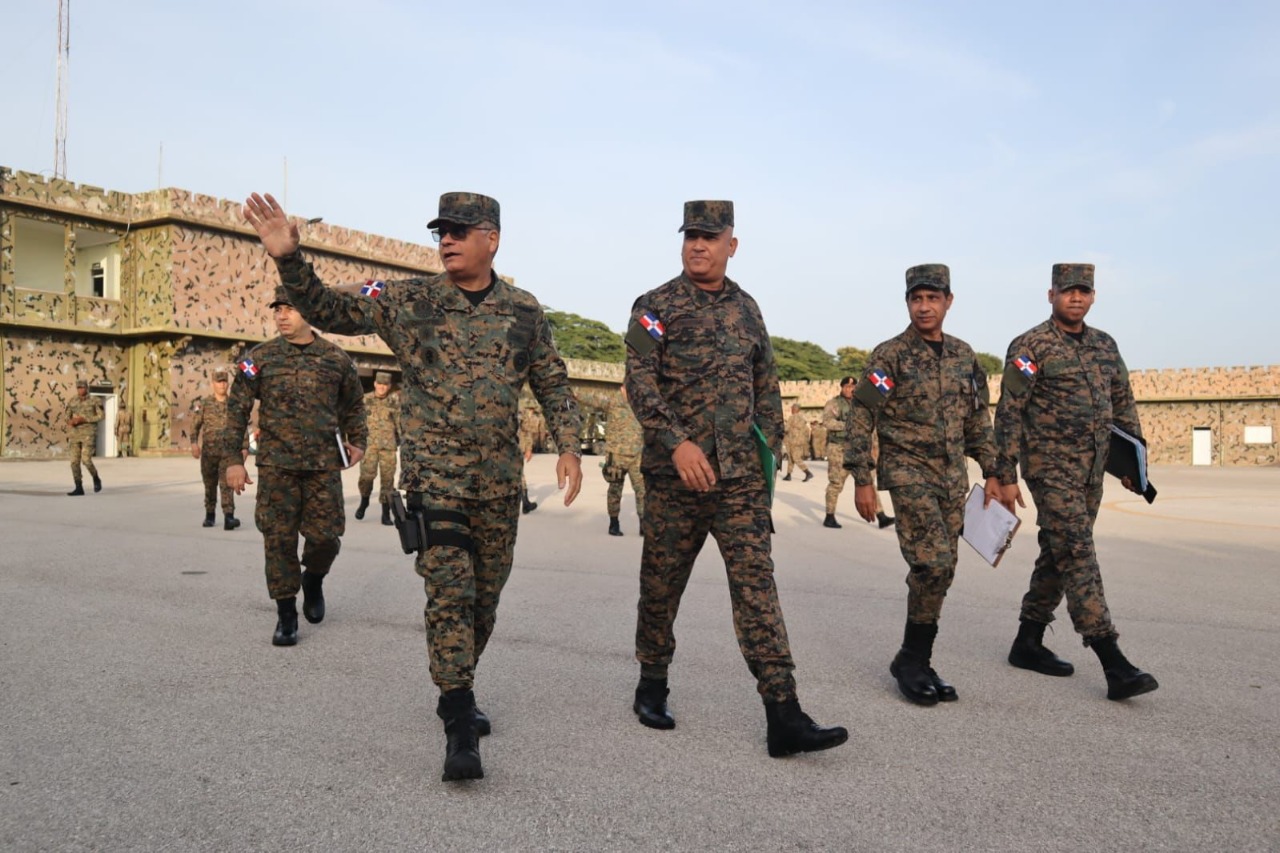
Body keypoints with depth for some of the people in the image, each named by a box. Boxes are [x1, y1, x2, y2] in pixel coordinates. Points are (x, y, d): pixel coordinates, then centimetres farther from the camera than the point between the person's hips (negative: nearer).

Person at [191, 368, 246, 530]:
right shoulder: (203, 404, 4)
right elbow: (195, 425, -3)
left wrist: (245, 448, 1)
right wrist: (194, 443, -17)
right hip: (209, 451, 1)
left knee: (227, 483, -14)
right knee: (210, 485, 12)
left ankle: (228, 518, -23)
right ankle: (209, 516, 28)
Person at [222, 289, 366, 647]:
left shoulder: (336, 358, 4)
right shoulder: (260, 358, 2)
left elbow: (353, 403, 19)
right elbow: (237, 410, 4)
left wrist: (357, 442, 14)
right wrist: (233, 459, 0)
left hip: (325, 464, 0)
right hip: (276, 465, 0)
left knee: (326, 535, -1)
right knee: (279, 540, 1)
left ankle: (313, 580, 33)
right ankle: (286, 616, 14)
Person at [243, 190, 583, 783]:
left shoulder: (524, 311, 5)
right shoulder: (407, 301, 1)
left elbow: (553, 385, 9)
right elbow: (328, 312, 2)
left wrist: (568, 446, -4)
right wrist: (288, 258, -14)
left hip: (499, 478, 3)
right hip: (436, 470, -3)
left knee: (484, 596, 12)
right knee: (450, 591, -12)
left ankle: (455, 696, 33)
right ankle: (460, 731, -6)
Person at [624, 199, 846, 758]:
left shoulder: (746, 309, 13)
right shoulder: (655, 307, 0)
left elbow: (765, 386, 19)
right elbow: (639, 382, -11)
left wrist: (769, 450, 14)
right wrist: (677, 442, -23)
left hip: (741, 477, 3)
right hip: (674, 475, -2)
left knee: (755, 583, -4)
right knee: (661, 584, 9)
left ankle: (784, 717, -5)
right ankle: (652, 685, 31)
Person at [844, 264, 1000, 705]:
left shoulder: (964, 355, 11)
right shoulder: (889, 355, -6)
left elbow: (979, 418, 18)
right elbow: (861, 418, -8)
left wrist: (991, 473, 13)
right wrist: (862, 481, -13)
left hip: (953, 475, 6)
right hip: (907, 470, -6)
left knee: (941, 569, 6)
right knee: (933, 563, -16)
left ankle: (916, 662, 18)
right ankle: (912, 660, 1)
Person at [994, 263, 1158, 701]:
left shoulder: (1105, 345, 12)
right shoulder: (1030, 347, -8)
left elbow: (1123, 403, 19)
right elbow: (1009, 413, -11)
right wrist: (1006, 476, -14)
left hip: (1091, 469, 7)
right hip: (1050, 466, -7)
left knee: (1059, 554, 12)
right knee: (1078, 555, -11)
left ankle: (1028, 643, 24)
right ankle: (1114, 664, -12)